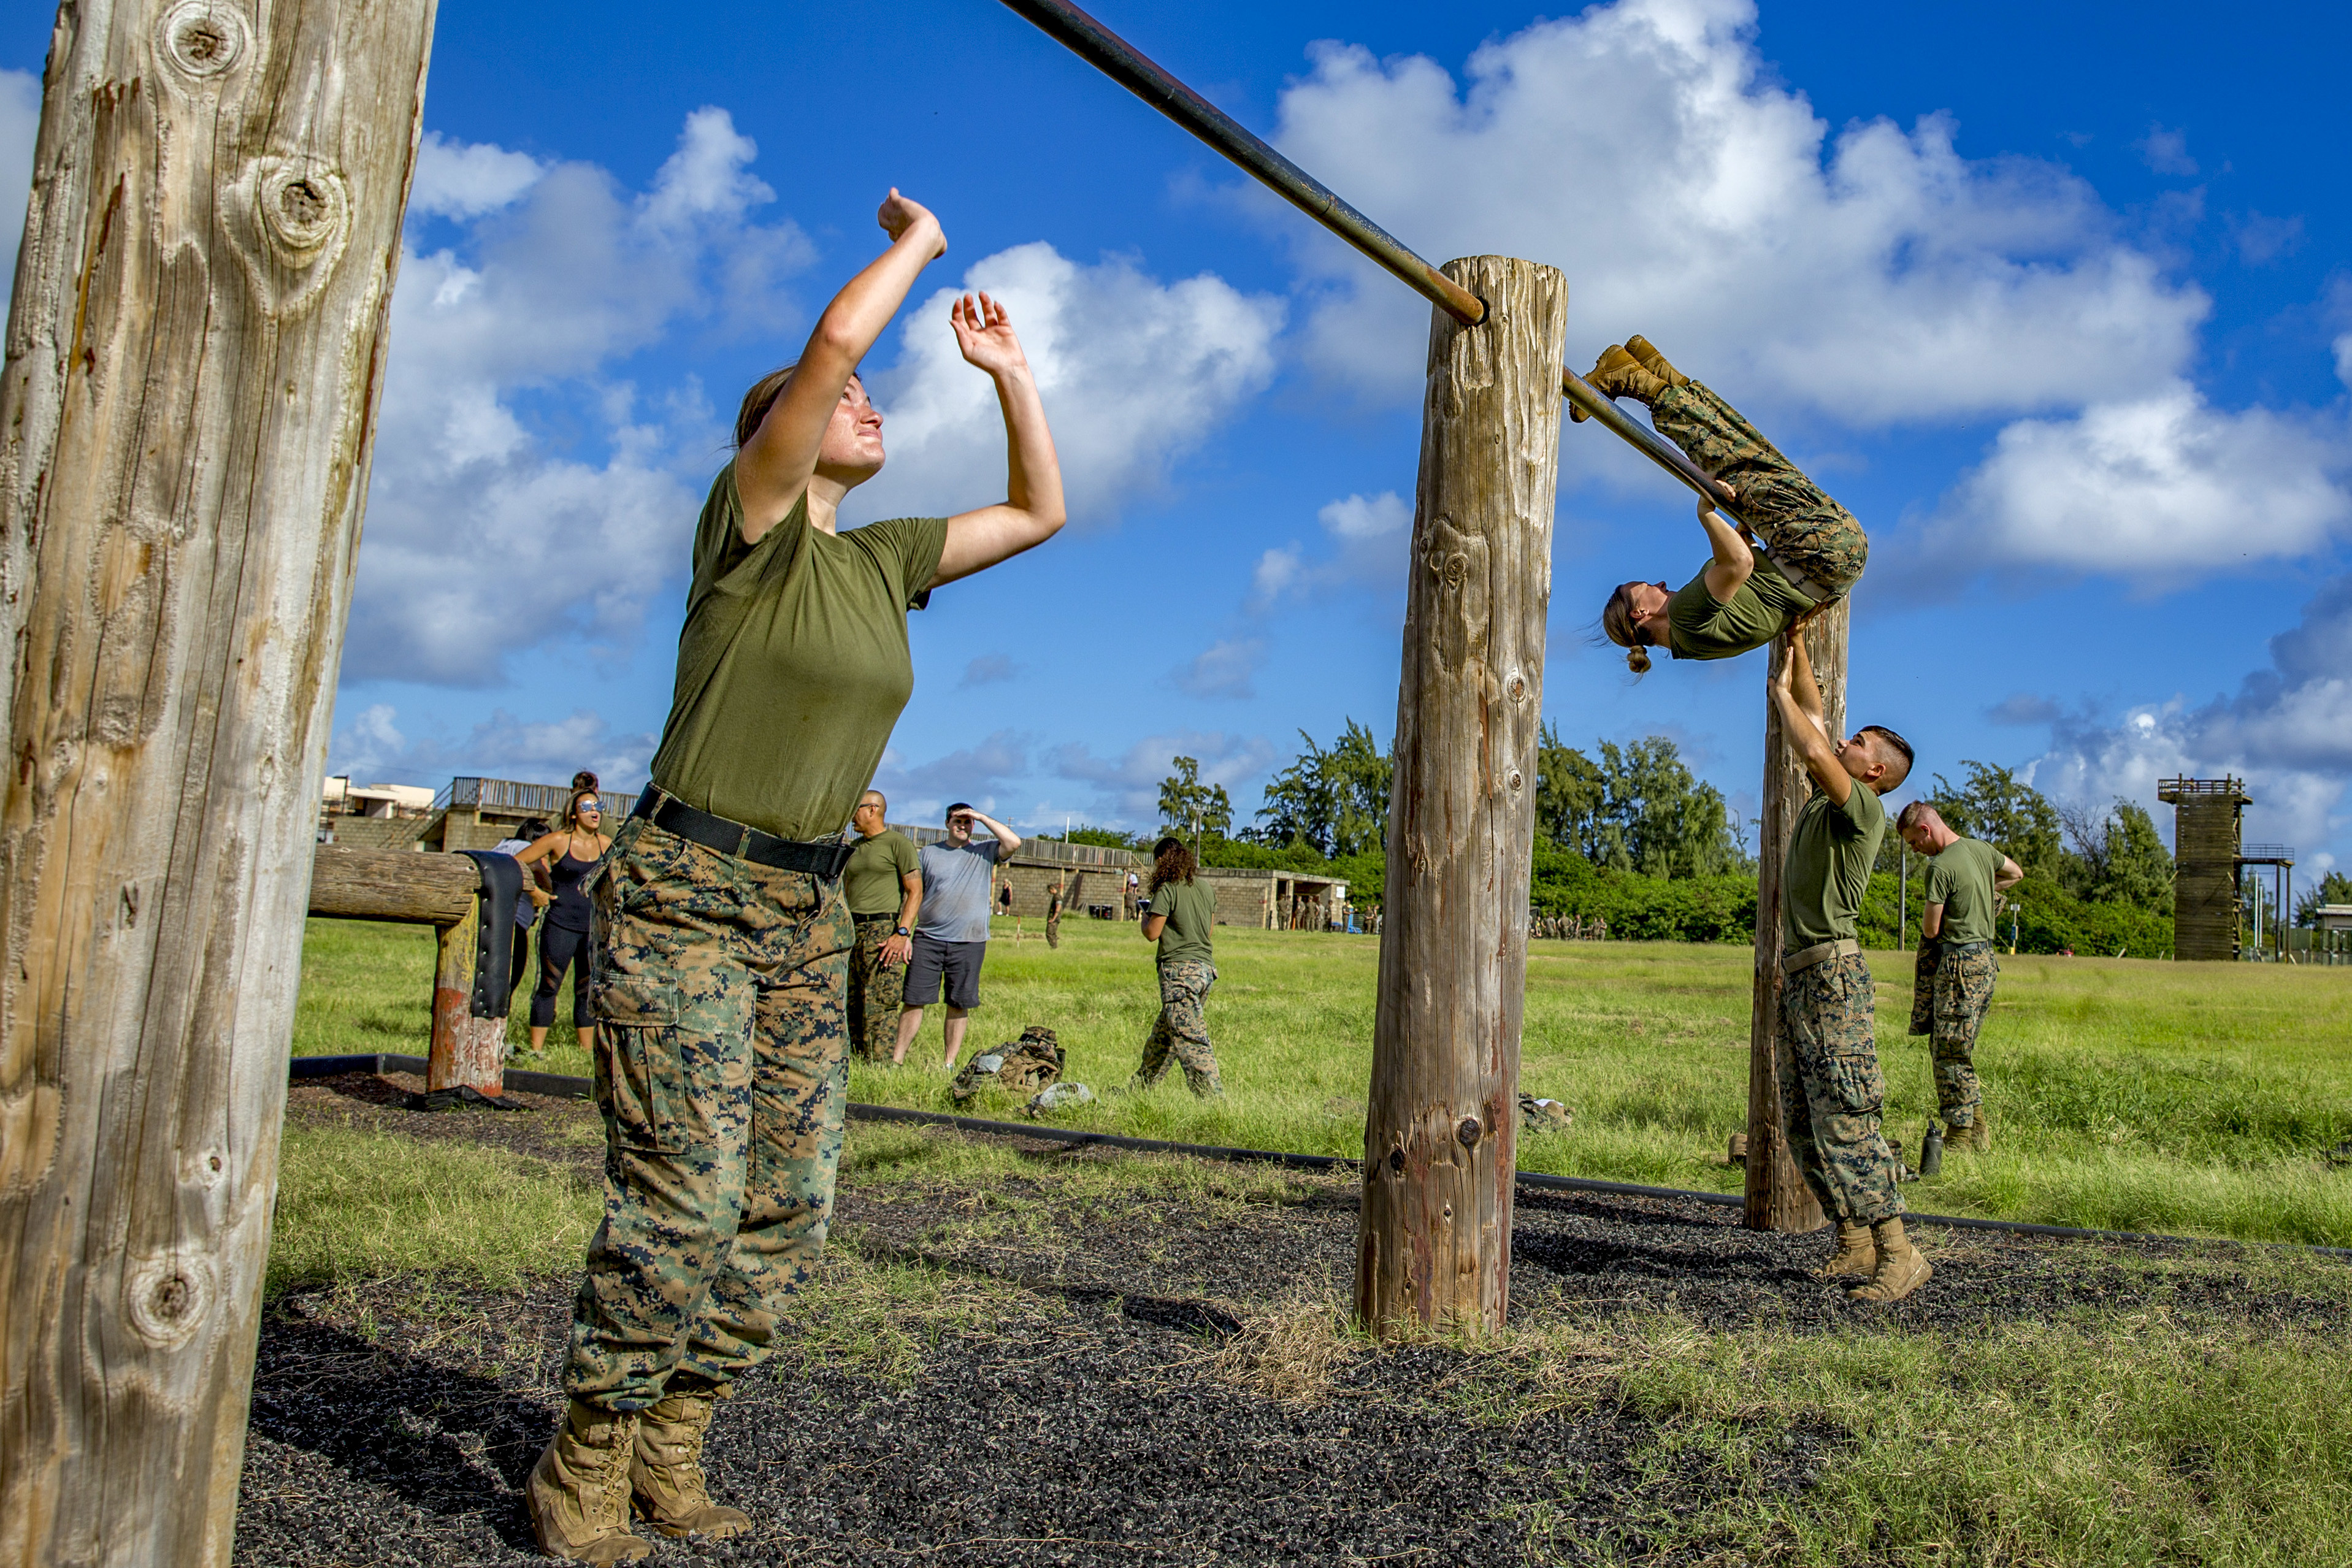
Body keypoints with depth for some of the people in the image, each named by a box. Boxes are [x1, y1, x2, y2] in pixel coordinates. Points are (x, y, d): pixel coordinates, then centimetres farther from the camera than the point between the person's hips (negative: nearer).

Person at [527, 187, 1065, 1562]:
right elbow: (836, 340, -18)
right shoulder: (750, 521, -6)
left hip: (810, 912, 7)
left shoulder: (883, 560, 13)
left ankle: (671, 1451, 18)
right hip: (685, 892, -7)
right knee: (684, 1195, -12)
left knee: (791, 1204, 4)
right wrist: (917, 240, -2)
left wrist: (1009, 370, 16)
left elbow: (1041, 512, 19)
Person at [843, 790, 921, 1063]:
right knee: (851, 1007, 4)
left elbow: (915, 892, -7)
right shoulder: (855, 848, 21)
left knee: (879, 1009, -10)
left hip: (882, 931, -7)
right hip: (852, 931, 7)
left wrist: (902, 933, -16)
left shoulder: (898, 843, -1)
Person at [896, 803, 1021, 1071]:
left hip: (969, 942, 0)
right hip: (928, 938, 0)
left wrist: (982, 817, -6)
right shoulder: (929, 853, 11)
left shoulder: (985, 852, 8)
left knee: (960, 1005, 4)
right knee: (914, 1000, -1)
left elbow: (1013, 842, -10)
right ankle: (897, 1058, 5)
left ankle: (950, 1063, 12)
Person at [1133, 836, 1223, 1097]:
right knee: (1162, 1034, 19)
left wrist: (1145, 917, 10)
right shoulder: (1205, 888, 12)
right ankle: (1140, 1087, 30)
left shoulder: (1167, 890, -11)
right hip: (1205, 967, 9)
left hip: (1179, 970, -9)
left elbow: (1152, 934, -10)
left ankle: (1214, 1097, -15)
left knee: (1191, 1040, -9)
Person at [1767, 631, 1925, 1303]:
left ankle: (1898, 1253, -10)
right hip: (1798, 975, 9)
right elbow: (1813, 715, 24)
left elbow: (1812, 750, -26)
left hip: (1832, 975, -9)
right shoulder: (1826, 798, 17)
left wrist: (1782, 693, -10)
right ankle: (1855, 1238, 16)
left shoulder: (1862, 805, -8)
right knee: (1804, 1128, 10)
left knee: (1845, 1121, -13)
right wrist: (1794, 644, 20)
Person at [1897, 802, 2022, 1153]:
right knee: (1959, 1051, 15)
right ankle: (1978, 1126, 17)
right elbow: (2017, 873, 29)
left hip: (1958, 963, -9)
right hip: (1986, 959, 9)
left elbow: (1931, 930, -12)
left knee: (1949, 1053, -2)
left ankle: (1961, 1136, 2)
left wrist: (1929, 922, 11)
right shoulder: (1981, 848, 8)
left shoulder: (1940, 867, -17)